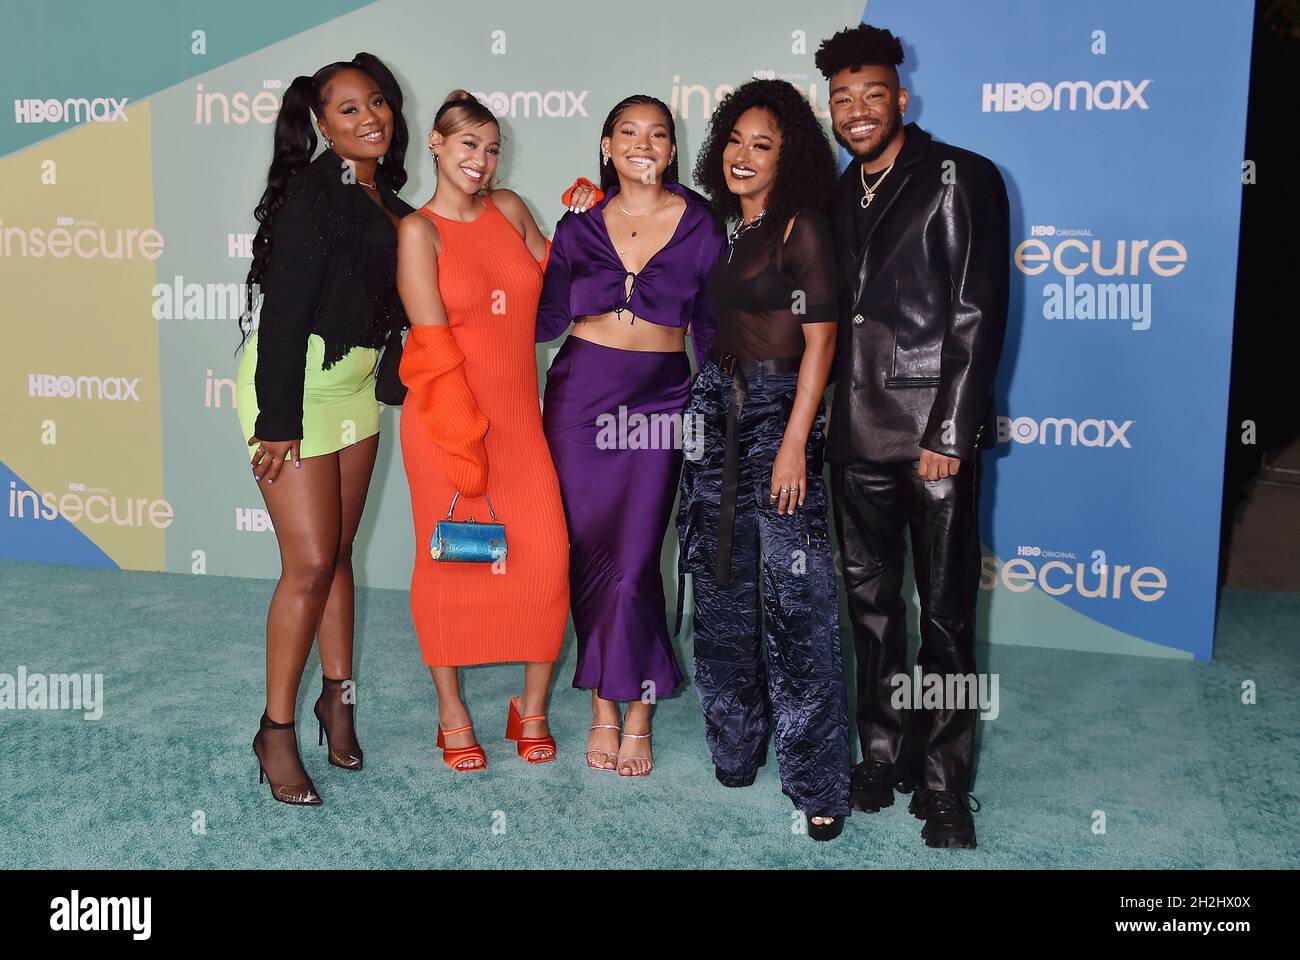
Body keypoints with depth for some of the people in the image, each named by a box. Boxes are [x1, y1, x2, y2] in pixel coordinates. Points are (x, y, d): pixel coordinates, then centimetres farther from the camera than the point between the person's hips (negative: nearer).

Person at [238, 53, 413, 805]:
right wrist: (278, 420, -20)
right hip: (295, 382, -7)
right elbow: (284, 308, -18)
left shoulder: (385, 201, 9)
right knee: (310, 563, -7)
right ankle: (277, 730, 7)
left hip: (355, 383, 7)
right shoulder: (315, 193, -14)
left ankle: (337, 697, 26)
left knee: (339, 552, 13)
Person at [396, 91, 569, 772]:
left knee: (548, 557, -4)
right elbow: (432, 343, -10)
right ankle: (452, 716, 20)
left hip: (518, 416, 4)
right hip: (444, 418, -4)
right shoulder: (418, 230, -3)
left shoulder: (509, 209, 11)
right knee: (448, 562, 4)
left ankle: (532, 709, 14)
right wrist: (462, 441, -13)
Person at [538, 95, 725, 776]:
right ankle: (604, 708, 17)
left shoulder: (699, 225, 3)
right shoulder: (580, 224, 7)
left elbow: (711, 330, 6)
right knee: (588, 551, 3)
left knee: (635, 557, -5)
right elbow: (548, 317, 9)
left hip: (658, 400, -2)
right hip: (580, 394, 2)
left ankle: (637, 713, 11)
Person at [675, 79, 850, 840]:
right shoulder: (722, 227, 13)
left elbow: (820, 340, -10)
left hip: (779, 407, -7)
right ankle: (735, 745, 26)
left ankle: (818, 779, 2)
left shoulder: (802, 227, -6)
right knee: (721, 582, 11)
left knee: (795, 593, -7)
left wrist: (795, 442, -17)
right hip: (717, 406, 7)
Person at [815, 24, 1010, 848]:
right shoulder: (840, 195, 15)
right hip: (858, 434, 6)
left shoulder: (961, 179, -4)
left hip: (935, 434, -6)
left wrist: (949, 432, -16)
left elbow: (979, 312, -11)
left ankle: (945, 786, 12)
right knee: (872, 603, 13)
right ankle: (883, 755, 27)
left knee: (946, 616, 0)